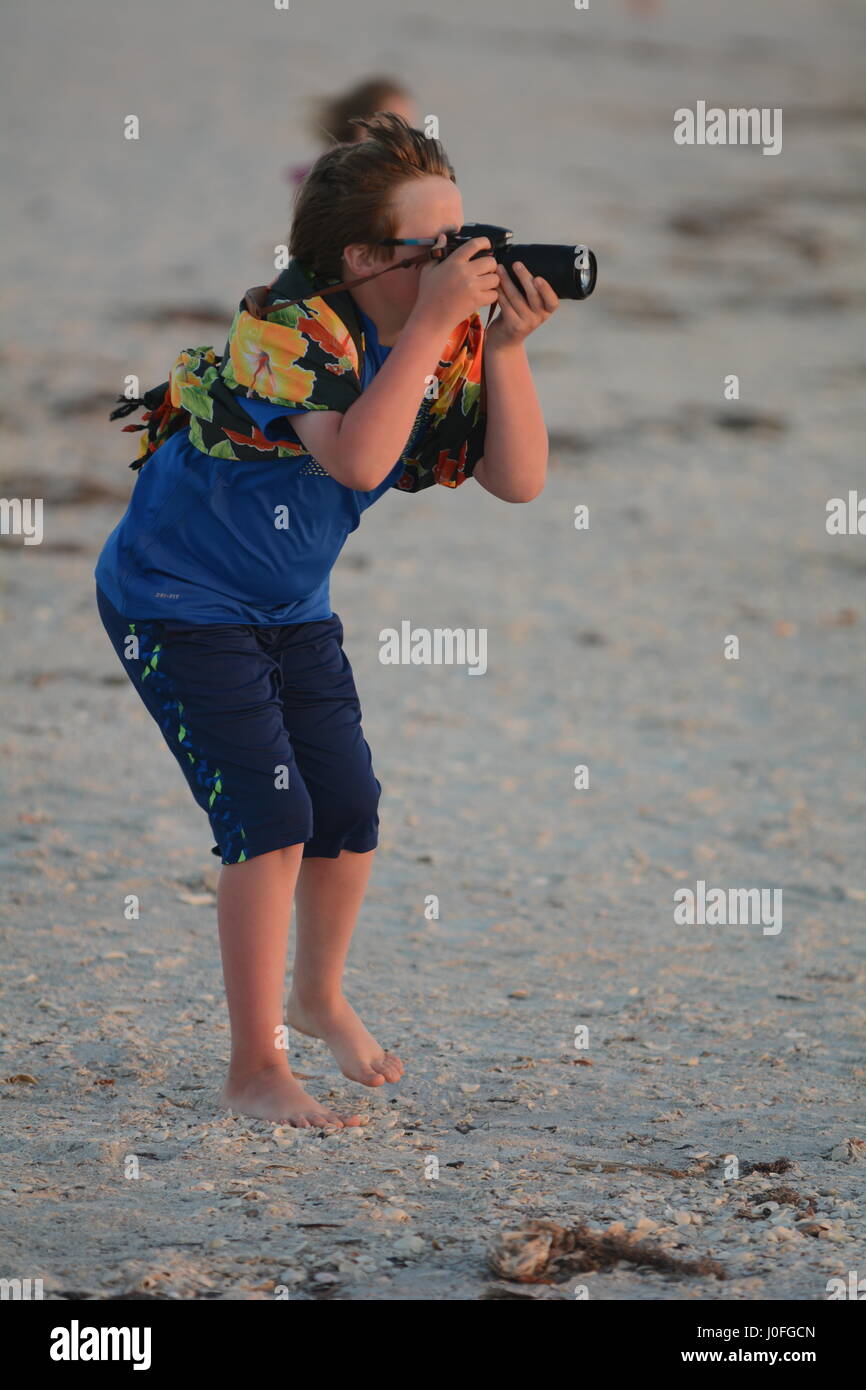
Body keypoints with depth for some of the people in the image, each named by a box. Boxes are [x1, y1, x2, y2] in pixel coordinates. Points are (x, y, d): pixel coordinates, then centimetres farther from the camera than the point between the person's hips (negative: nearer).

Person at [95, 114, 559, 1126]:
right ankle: (255, 1070, -8)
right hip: (178, 598, -7)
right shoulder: (286, 325, -28)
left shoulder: (446, 345, -7)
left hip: (292, 605, 7)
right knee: (268, 811, -16)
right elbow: (358, 457, -43)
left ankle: (318, 996, 39)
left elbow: (519, 479, -12)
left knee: (348, 805, 9)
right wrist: (435, 322, -40)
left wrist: (505, 347, -24)